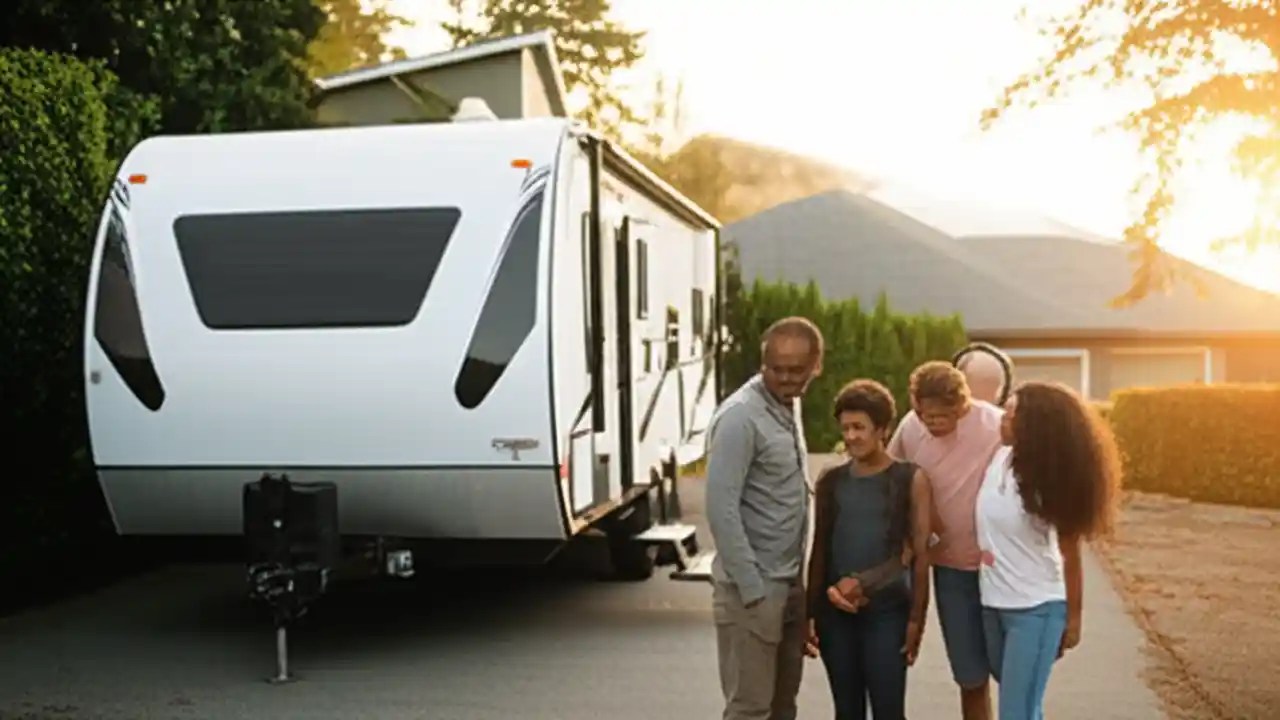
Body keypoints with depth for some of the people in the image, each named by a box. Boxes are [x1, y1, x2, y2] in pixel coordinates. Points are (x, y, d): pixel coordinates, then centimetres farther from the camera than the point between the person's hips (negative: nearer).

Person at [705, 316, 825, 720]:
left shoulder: (790, 407, 10)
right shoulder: (741, 416, -17)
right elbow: (721, 508, -21)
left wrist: (799, 580, 14)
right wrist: (752, 588, -21)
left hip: (789, 583, 8)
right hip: (754, 587, -8)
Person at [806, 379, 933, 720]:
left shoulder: (910, 479, -2)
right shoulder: (830, 480, 7)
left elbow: (920, 554, -3)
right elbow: (820, 550, 11)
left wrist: (917, 618, -7)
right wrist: (810, 612, 8)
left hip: (887, 612, -3)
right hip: (835, 613, 4)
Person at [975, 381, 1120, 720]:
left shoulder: (1049, 480, -17)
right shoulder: (998, 457, -4)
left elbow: (1070, 553, -8)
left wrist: (1074, 617, -5)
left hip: (1036, 609, -5)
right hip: (991, 604, 5)